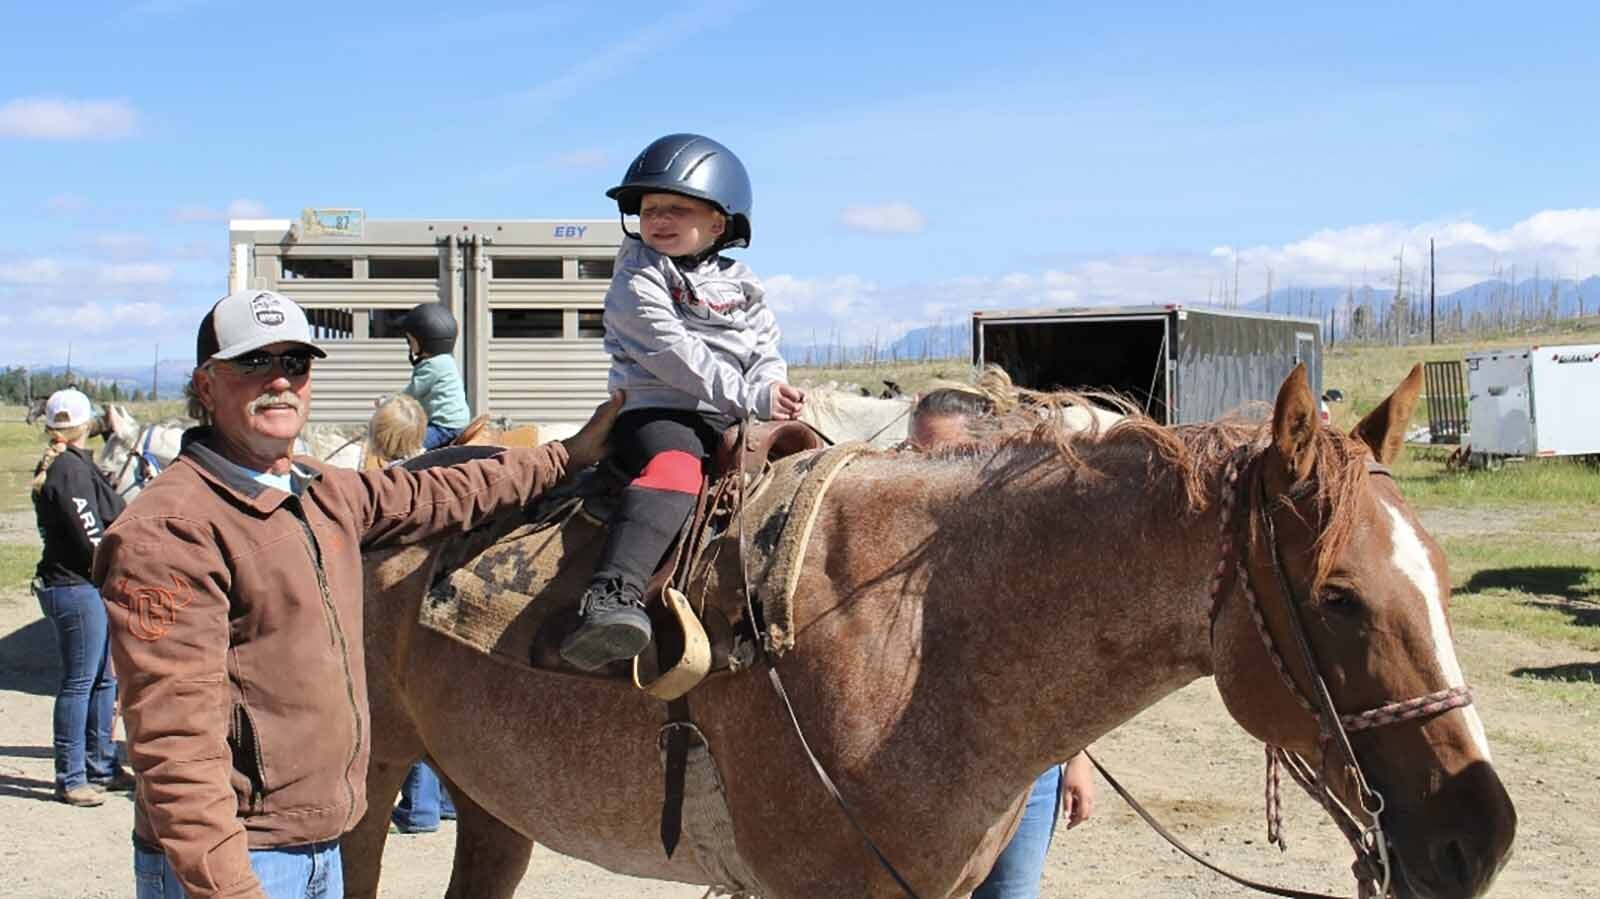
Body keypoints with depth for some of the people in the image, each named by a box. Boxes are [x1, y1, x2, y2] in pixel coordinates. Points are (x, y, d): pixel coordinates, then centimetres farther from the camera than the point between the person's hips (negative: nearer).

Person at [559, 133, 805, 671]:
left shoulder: (741, 285, 21)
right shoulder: (639, 280, 2)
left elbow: (764, 349, 17)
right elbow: (673, 351, -10)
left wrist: (772, 385, -9)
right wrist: (749, 396, -17)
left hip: (735, 420, 7)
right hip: (658, 411, -7)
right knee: (673, 469, -37)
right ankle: (612, 595, -56)